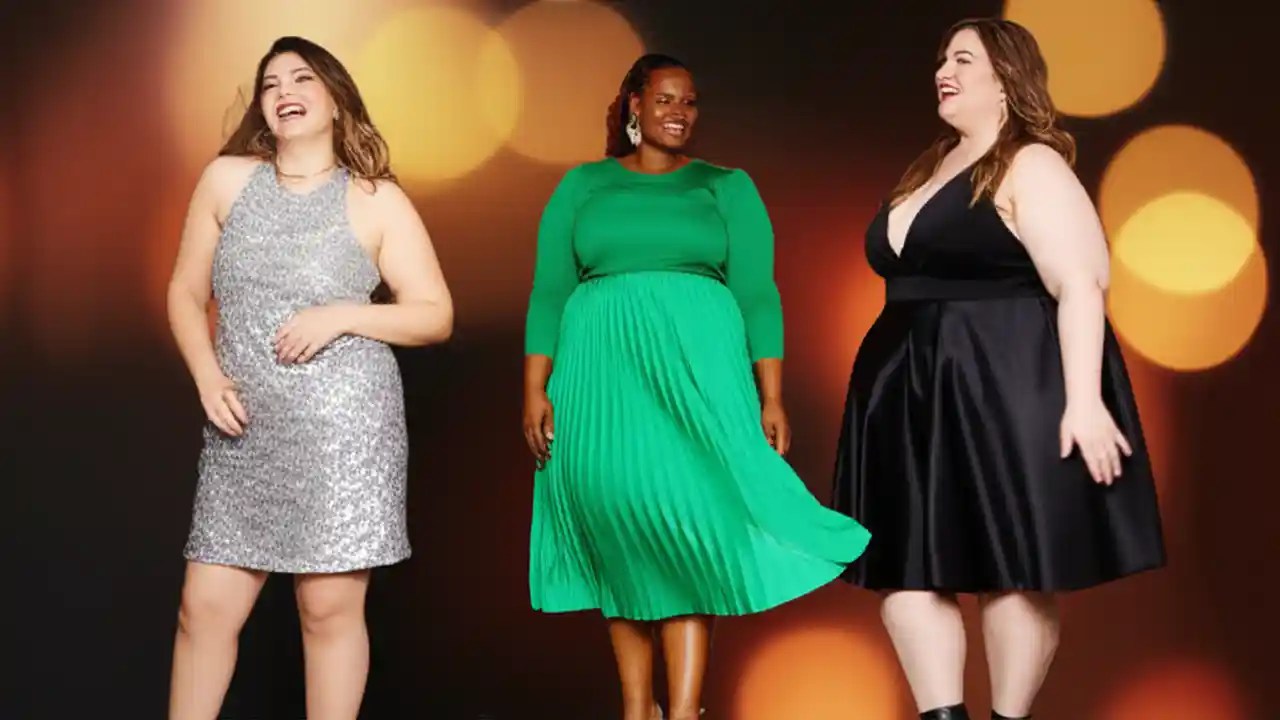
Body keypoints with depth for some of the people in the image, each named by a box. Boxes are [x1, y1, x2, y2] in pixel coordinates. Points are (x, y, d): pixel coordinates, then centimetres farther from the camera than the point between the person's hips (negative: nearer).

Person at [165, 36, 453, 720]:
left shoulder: (376, 200, 1)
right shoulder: (226, 179, 7)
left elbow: (436, 316, 2)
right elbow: (185, 292, 12)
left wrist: (340, 315, -12)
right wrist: (208, 378, -4)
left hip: (344, 425, -2)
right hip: (246, 430, 3)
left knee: (330, 605, 1)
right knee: (205, 605, 2)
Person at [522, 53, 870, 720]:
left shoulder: (727, 187, 12)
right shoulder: (583, 186, 13)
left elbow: (757, 294, 6)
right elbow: (549, 292, 8)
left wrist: (772, 398, -2)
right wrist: (535, 390, -1)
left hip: (698, 370, -1)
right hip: (601, 372, 1)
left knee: (690, 525, -8)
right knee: (618, 536, 2)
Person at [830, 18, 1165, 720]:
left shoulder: (1030, 167, -7)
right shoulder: (930, 169, 17)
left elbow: (1079, 287, -16)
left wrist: (1083, 400, -25)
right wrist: (896, 386, 18)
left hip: (1004, 390, -8)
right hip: (918, 393, 9)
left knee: (1012, 567, -1)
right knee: (905, 559, 3)